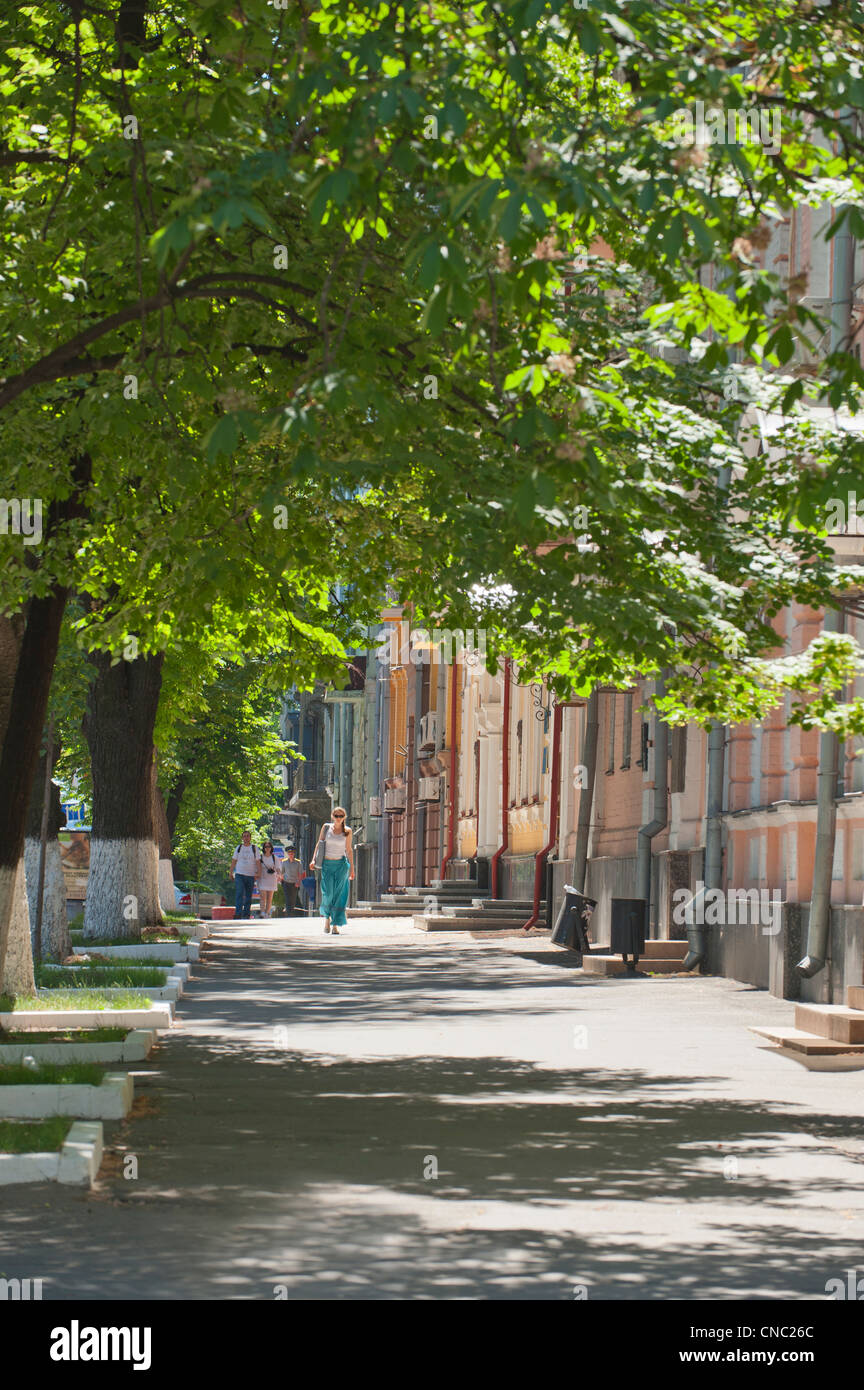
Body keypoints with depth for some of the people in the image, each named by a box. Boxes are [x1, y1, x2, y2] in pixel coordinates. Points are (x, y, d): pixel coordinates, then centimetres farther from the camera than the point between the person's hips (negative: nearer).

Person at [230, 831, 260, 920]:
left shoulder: (254, 848, 7)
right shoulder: (239, 848, 9)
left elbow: (258, 862, 5)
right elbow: (234, 861, 11)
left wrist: (258, 873, -7)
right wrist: (231, 872, 5)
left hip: (251, 875, 1)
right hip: (239, 874, -1)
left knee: (248, 895, 3)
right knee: (239, 894, -14)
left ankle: (246, 914, 8)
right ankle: (238, 913, -20)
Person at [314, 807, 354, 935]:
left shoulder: (347, 831, 3)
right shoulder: (326, 827, 3)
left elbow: (349, 850, 7)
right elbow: (319, 844, 8)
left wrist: (352, 868, 3)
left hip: (341, 864, 0)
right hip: (326, 864, 0)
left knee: (338, 894, -4)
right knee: (328, 893, -10)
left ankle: (335, 925, -1)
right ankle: (326, 916, 17)